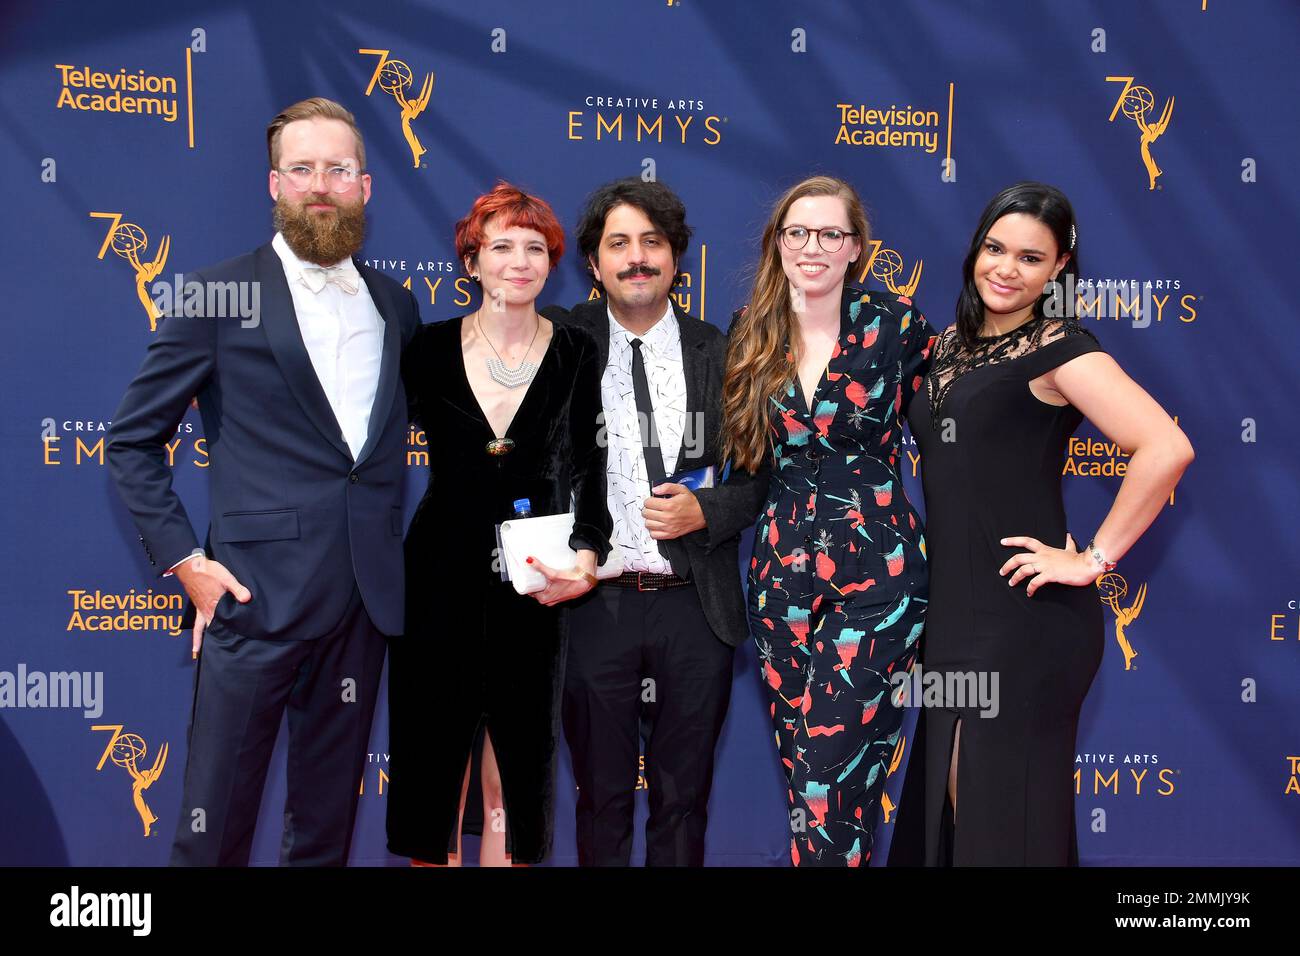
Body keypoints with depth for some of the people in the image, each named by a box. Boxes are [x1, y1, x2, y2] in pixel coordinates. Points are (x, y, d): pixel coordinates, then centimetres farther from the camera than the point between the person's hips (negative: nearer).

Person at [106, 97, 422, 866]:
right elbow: (133, 440, 1)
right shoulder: (218, 294, -2)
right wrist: (183, 559, -6)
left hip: (367, 599, 4)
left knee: (327, 826, 14)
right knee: (215, 829, 2)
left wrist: (387, 551, 10)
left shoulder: (395, 304, 11)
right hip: (257, 596, -4)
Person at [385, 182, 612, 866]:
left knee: (518, 767, 11)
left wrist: (586, 556, -21)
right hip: (439, 581, 0)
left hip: (535, 587, 0)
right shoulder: (430, 349, 1)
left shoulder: (577, 355, 0)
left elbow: (589, 471, -5)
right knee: (431, 757, 9)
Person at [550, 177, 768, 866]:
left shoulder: (720, 355, 2)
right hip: (594, 604, -1)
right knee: (602, 797, 14)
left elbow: (759, 477, 6)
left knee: (683, 796, 15)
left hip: (695, 608, 1)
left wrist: (706, 512, -12)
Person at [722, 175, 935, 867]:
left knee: (832, 767, -8)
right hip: (781, 569, 4)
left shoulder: (895, 325, -4)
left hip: (878, 571, -4)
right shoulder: (751, 337, 6)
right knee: (800, 765, 11)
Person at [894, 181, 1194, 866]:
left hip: (1026, 615, -7)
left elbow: (1166, 449, -22)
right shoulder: (954, 341, 12)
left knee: (1006, 811, 3)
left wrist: (1094, 558, -16)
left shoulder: (1060, 349, -10)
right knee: (946, 797, 15)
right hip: (952, 605, 7)